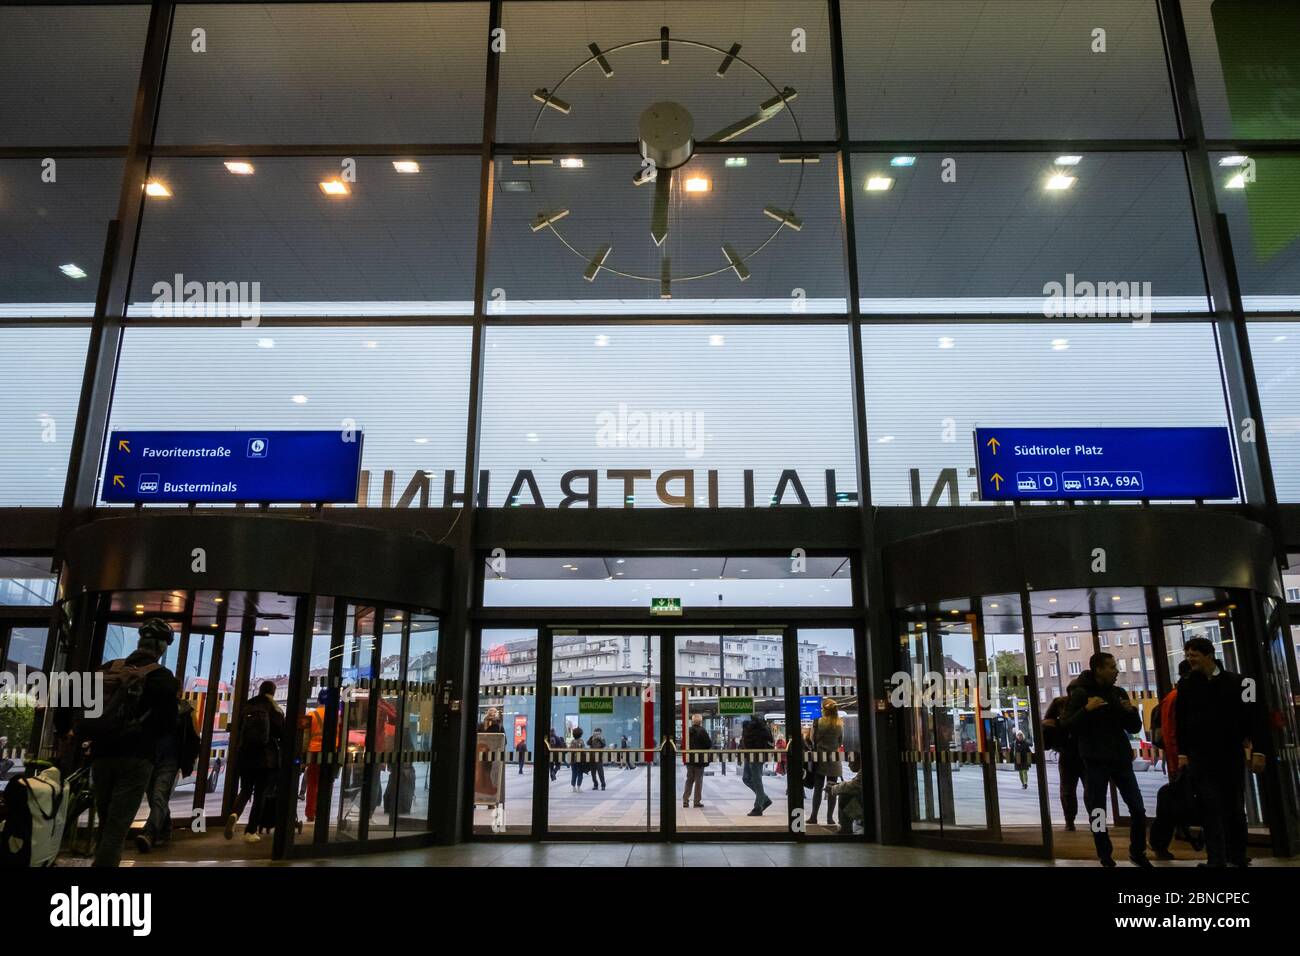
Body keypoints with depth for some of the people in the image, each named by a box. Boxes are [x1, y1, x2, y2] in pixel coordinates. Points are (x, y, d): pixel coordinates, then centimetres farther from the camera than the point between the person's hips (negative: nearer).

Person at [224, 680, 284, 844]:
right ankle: (250, 832, 1)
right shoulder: (275, 710, -5)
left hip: (245, 756, 3)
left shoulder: (246, 707, 5)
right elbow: (282, 733, -4)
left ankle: (234, 814, -14)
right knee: (260, 794, 4)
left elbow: (238, 730, 12)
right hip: (267, 758, -3)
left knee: (245, 790, 16)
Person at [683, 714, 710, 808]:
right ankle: (697, 801, 6)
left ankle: (685, 800, 8)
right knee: (698, 780, 5)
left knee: (689, 779, 13)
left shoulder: (687, 731, 0)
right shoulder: (702, 731, -13)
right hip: (700, 759, -4)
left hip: (689, 759, 4)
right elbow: (709, 745, -13)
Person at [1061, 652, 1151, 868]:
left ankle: (1137, 853, 25)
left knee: (1138, 808, 6)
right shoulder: (1080, 693, -7)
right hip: (1095, 762, -4)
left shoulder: (1118, 693, 8)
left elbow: (1134, 728, 11)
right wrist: (1086, 709, -25)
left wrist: (1132, 711, -9)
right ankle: (1105, 858, 15)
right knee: (1097, 813, 2)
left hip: (1121, 759, 4)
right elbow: (1066, 726, -12)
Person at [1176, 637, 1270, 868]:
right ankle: (1217, 860, -6)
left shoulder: (1236, 682, -2)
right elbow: (1180, 722, 7)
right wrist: (1182, 753, 3)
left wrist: (1258, 751, -11)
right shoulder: (1186, 684, 5)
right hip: (1200, 758, 1)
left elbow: (1255, 717, -5)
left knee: (1234, 808, 10)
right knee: (1210, 809, -6)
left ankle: (1237, 857, 24)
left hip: (1231, 755, 0)